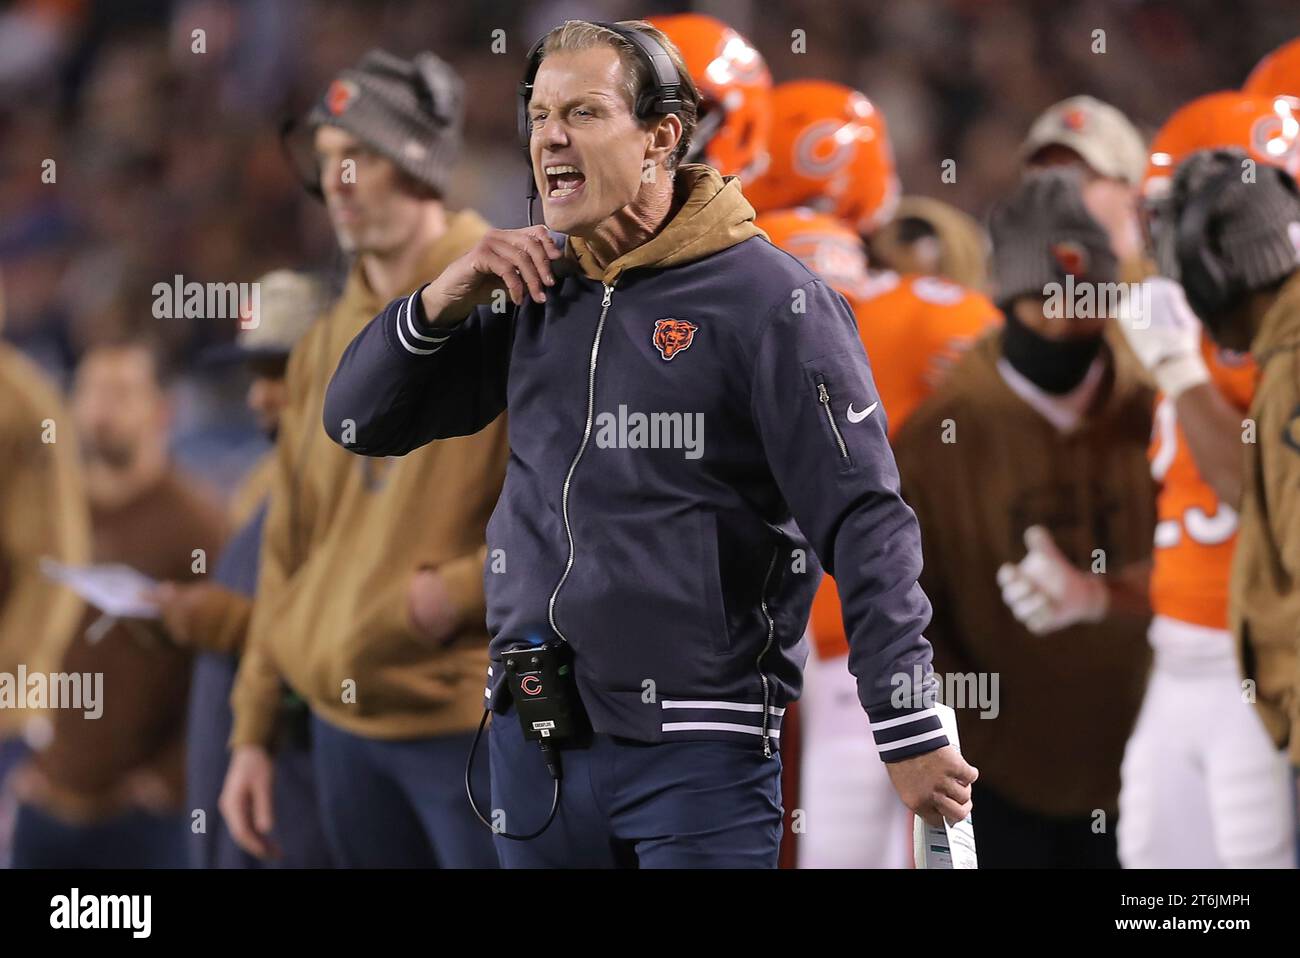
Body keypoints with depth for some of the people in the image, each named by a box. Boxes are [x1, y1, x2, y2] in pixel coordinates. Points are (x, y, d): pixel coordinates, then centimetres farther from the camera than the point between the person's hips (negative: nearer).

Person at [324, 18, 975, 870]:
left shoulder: (769, 301, -8)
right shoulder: (536, 288, 10)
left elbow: (866, 530, -11)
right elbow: (360, 421, 14)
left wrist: (912, 736, -16)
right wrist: (442, 303, -5)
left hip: (696, 756, -6)